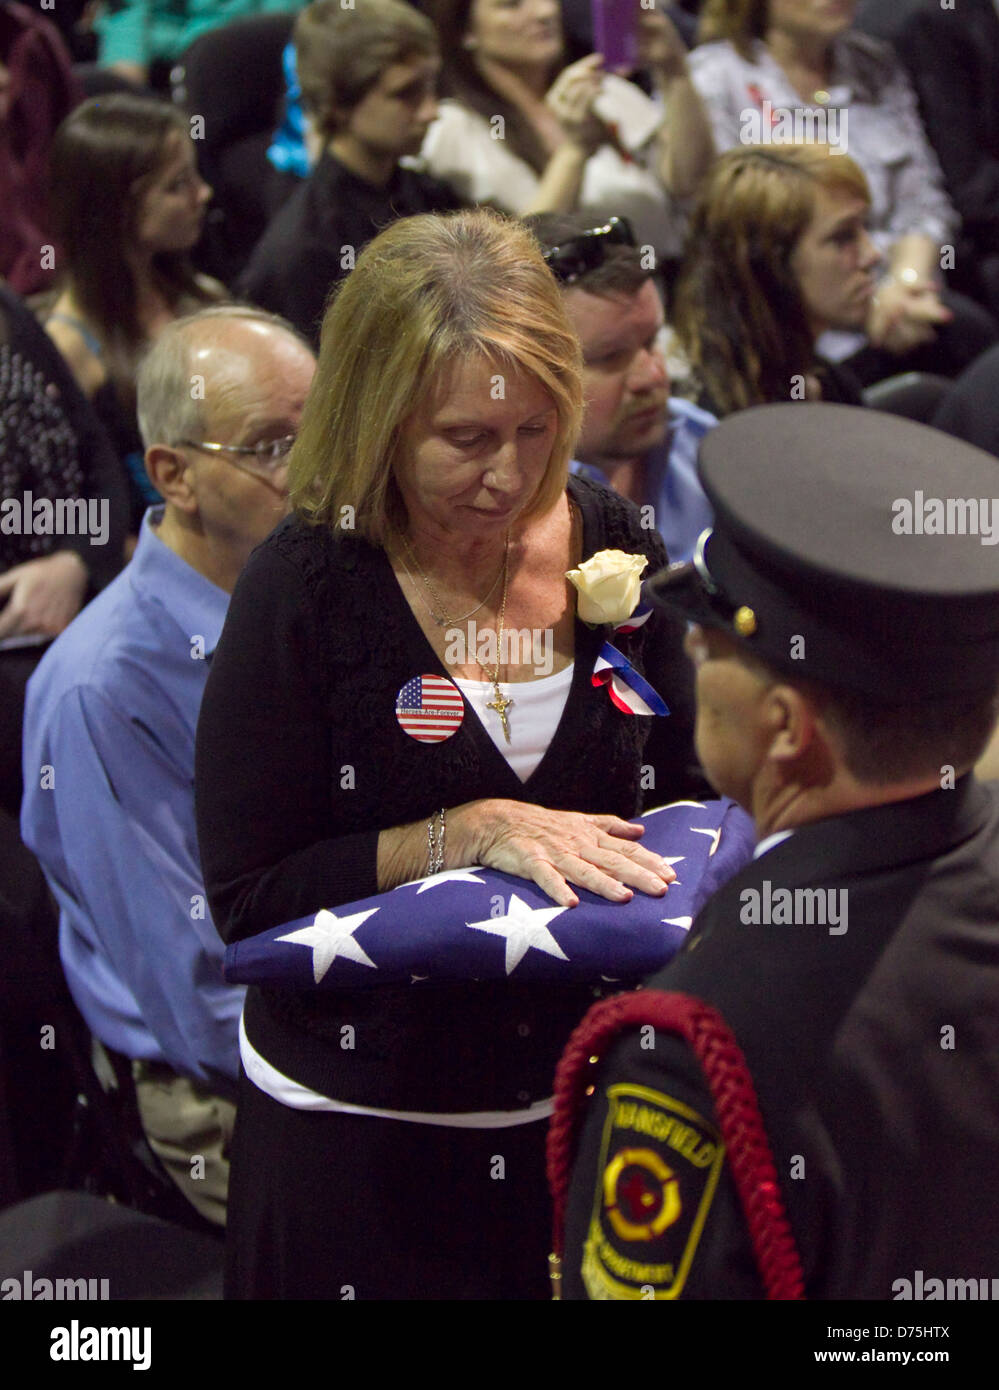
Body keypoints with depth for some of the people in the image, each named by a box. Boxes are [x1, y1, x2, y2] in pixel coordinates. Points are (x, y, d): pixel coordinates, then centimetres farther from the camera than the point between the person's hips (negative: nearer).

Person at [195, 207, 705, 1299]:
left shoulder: (611, 545, -2)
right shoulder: (305, 586, -14)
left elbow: (683, 790, 9)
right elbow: (246, 897, -17)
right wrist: (472, 834, -24)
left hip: (585, 1106, 4)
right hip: (361, 1126, -3)